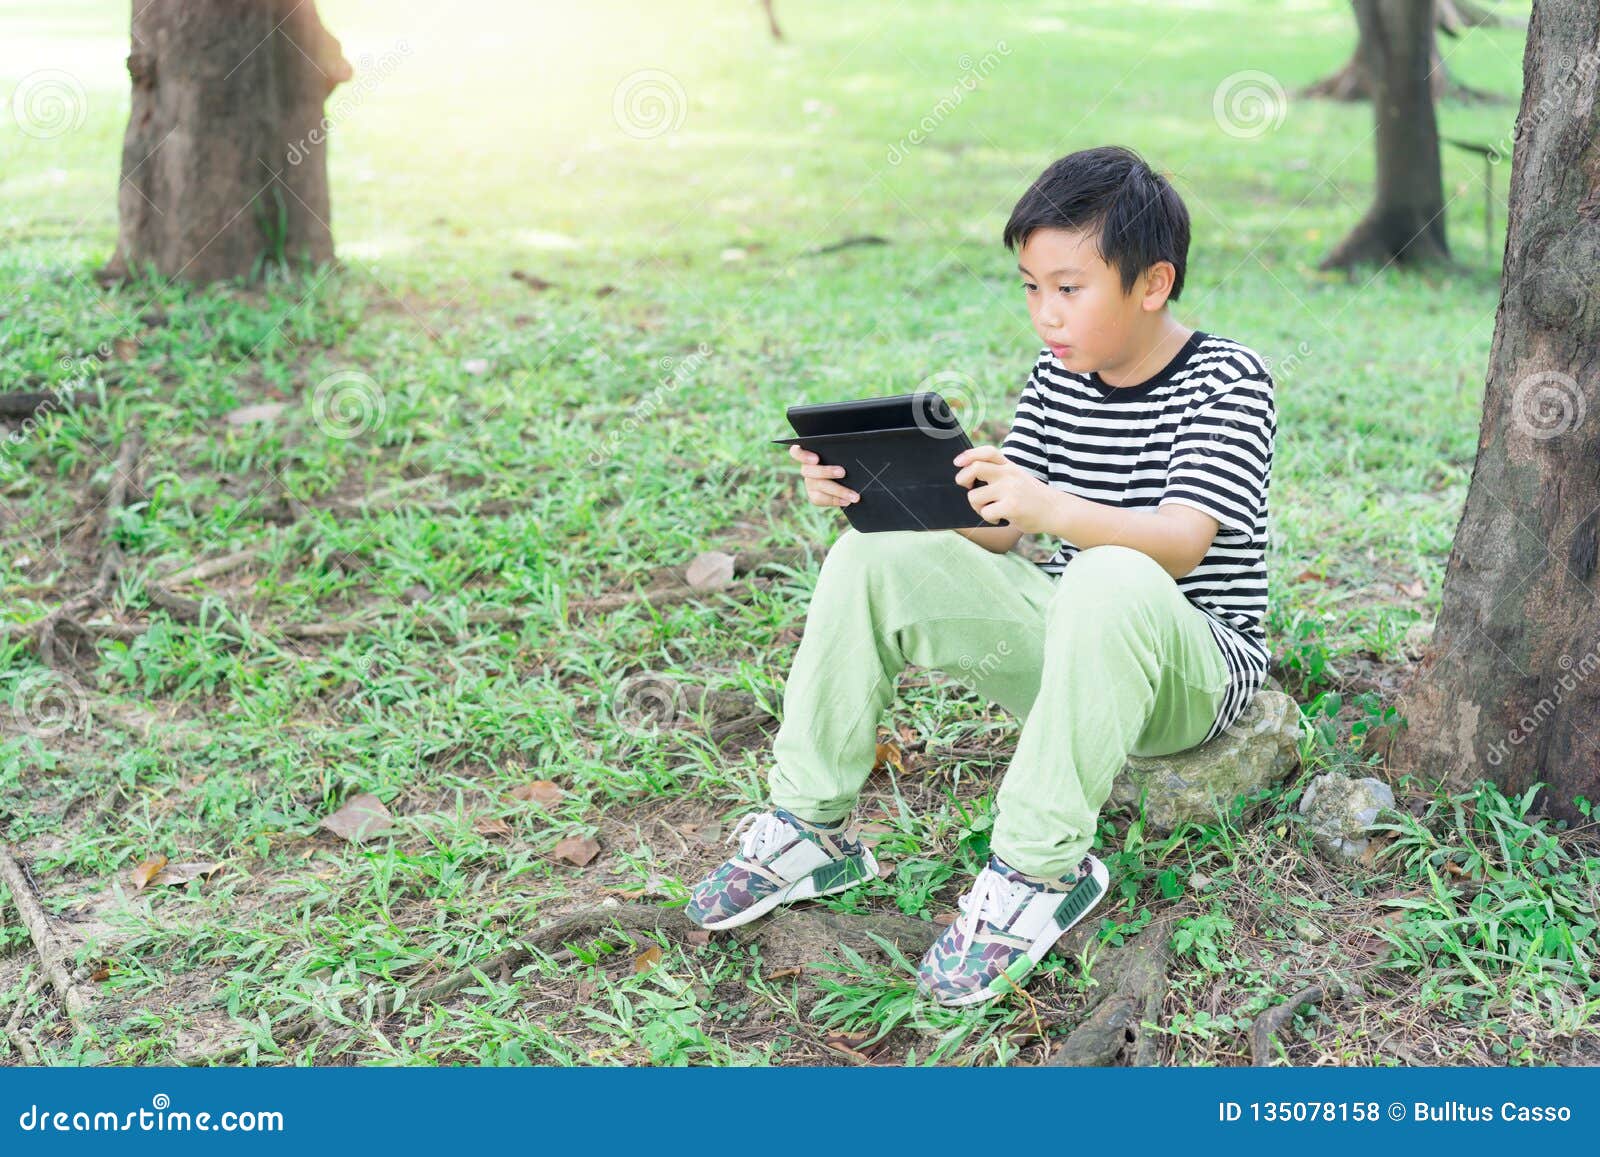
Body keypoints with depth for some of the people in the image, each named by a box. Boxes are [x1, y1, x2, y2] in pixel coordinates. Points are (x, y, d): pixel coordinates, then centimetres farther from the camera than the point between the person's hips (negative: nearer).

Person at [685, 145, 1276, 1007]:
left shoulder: (1227, 381, -13)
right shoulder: (1058, 376, 5)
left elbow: (1183, 544, -28)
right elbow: (991, 529, 3)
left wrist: (1049, 509, -46)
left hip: (1193, 667, -6)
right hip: (1066, 642, 6)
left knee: (1112, 580, -41)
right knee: (873, 557, -11)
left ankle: (1041, 868, -29)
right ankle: (812, 829, -6)